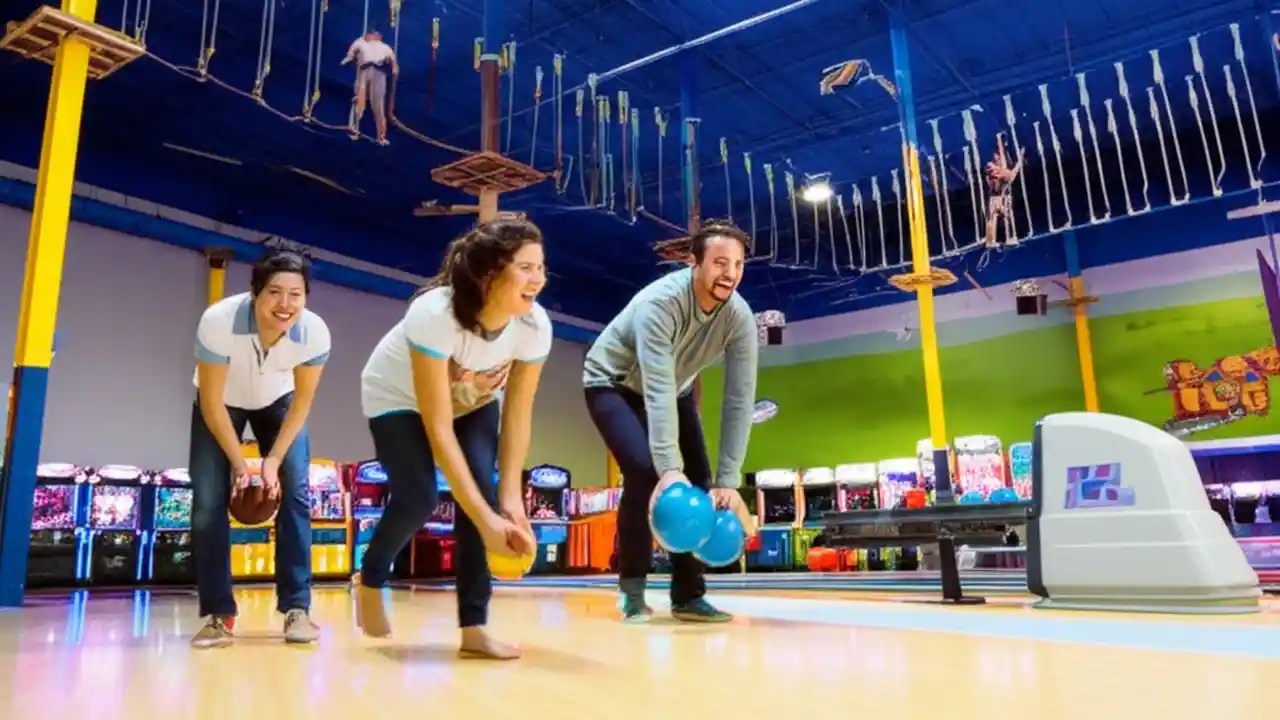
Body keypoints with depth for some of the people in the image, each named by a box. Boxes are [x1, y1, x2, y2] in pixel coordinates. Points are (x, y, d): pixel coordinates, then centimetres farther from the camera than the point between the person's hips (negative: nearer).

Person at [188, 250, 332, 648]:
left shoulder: (315, 333, -33)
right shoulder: (218, 321, -38)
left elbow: (302, 402, -17)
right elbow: (211, 401, -25)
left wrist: (274, 460, -21)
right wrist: (239, 464, -23)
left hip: (278, 402, 1)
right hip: (221, 403, -1)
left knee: (294, 493, -12)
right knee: (208, 500, -11)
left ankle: (297, 608, -4)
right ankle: (217, 614, 1)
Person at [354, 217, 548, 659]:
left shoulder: (535, 324, -28)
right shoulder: (435, 315, -40)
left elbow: (517, 414, -20)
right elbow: (438, 428, -38)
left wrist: (510, 499, -30)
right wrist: (486, 517, -41)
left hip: (473, 401, 4)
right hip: (399, 399, -3)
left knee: (482, 491, -18)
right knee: (418, 499, -19)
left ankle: (473, 628, -7)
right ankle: (370, 582, 13)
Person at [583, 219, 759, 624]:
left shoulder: (740, 318, -22)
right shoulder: (660, 302, -37)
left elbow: (739, 400, -24)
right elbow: (657, 389, -45)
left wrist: (728, 480, -29)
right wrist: (669, 467, -54)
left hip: (675, 391, 6)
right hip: (614, 383, -5)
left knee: (699, 483, -6)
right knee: (644, 471, -25)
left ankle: (688, 595, 7)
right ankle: (633, 592, -8)